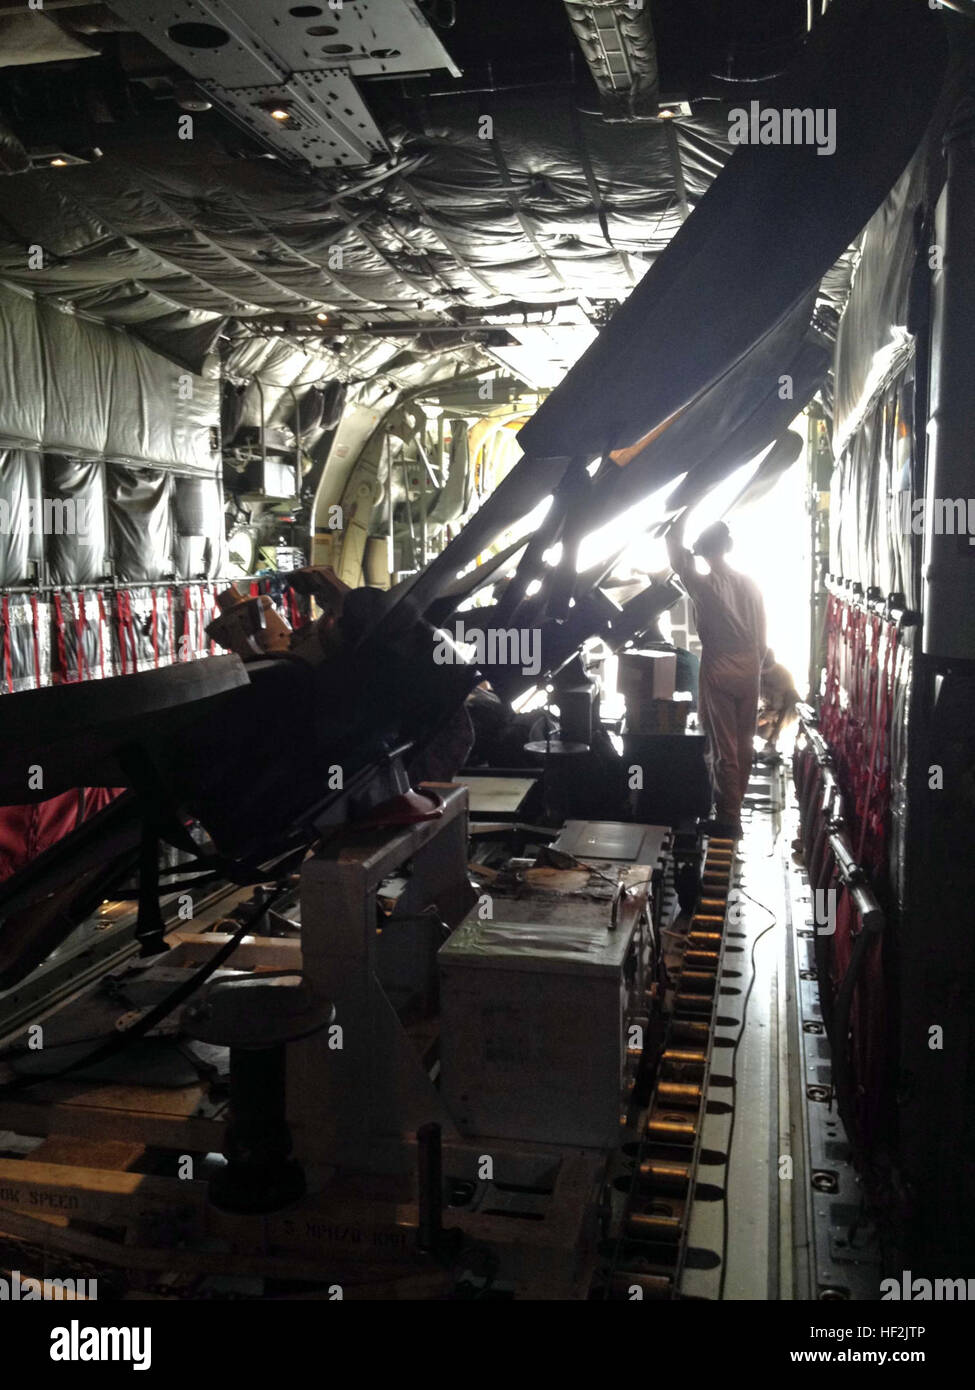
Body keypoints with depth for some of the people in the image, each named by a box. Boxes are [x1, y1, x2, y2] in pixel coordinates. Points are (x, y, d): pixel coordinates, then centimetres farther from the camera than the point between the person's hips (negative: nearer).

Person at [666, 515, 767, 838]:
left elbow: (675, 549, -1)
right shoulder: (750, 584, 2)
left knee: (723, 747, -1)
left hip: (719, 672, -5)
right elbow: (761, 636, 7)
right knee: (744, 743, 14)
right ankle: (734, 803, 28)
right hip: (749, 670, 6)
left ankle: (729, 819, 3)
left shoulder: (703, 585, -13)